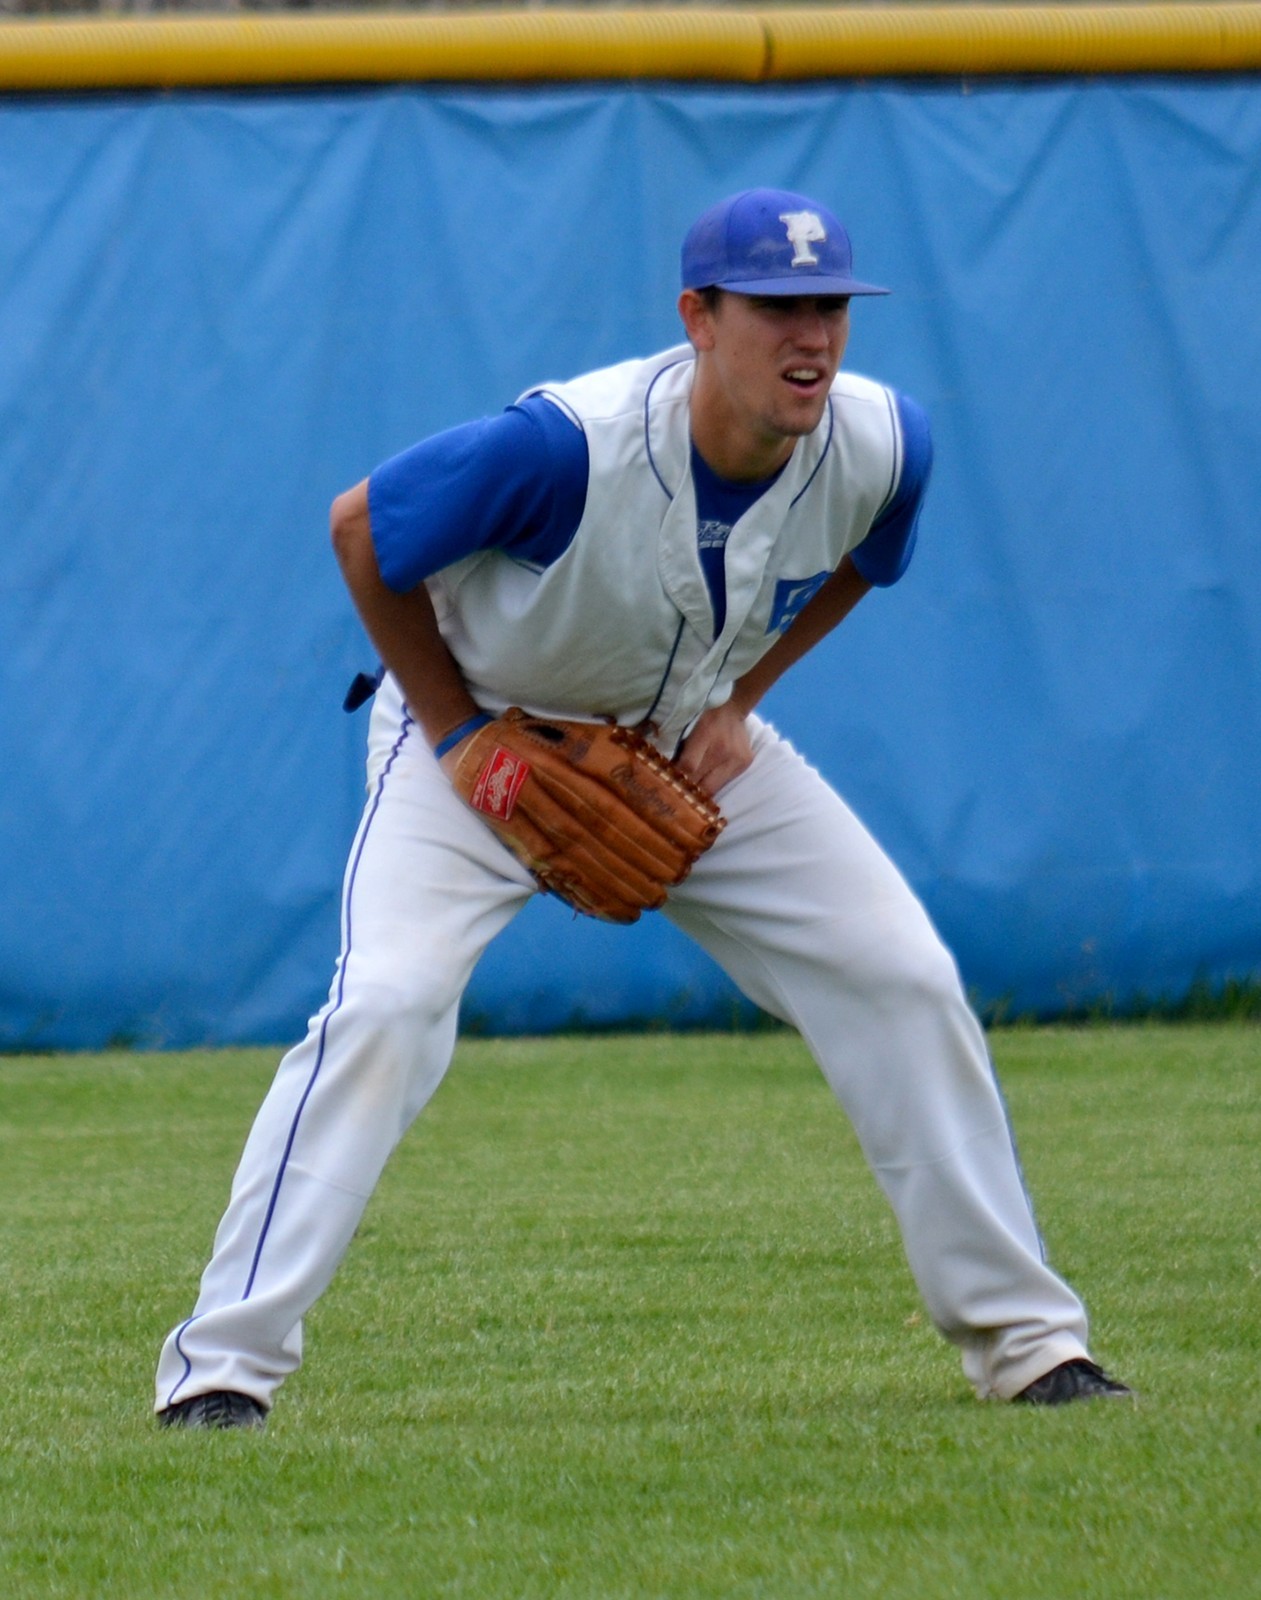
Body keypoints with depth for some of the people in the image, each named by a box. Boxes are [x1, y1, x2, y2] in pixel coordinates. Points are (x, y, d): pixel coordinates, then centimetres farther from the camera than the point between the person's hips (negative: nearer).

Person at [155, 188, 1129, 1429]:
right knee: (387, 1006, -24)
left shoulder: (881, 444, -20)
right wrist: (459, 736, -17)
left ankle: (1018, 1331, 8)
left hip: (697, 750, 5)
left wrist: (737, 701, -5)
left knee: (902, 981, -5)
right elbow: (361, 532, -20)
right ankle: (221, 1361, -16)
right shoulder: (567, 447, -35)